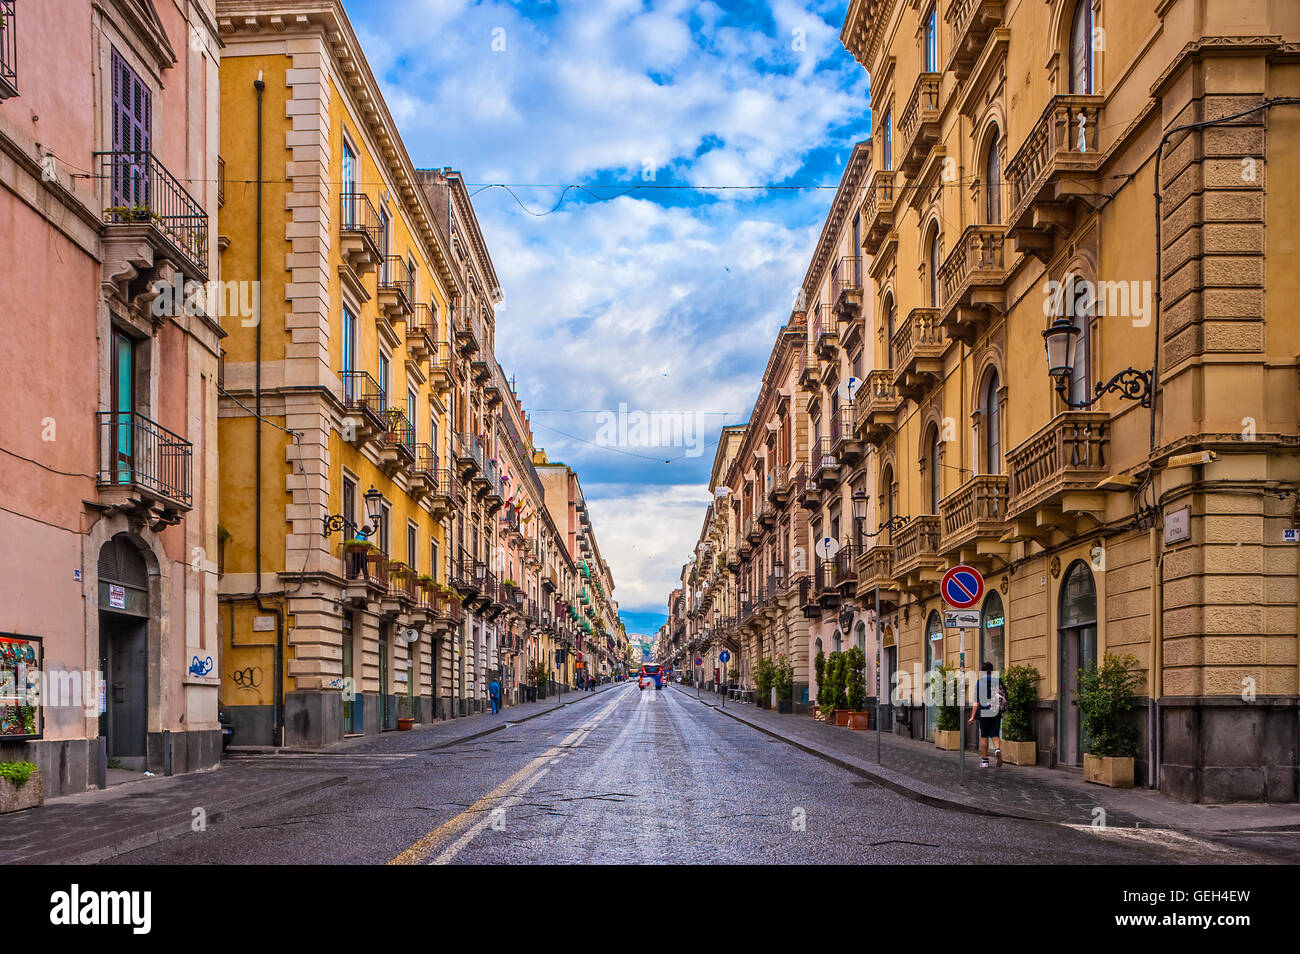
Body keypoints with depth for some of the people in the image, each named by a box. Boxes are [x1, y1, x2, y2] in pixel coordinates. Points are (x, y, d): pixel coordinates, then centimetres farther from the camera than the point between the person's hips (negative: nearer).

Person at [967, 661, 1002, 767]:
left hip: (984, 713, -1)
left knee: (984, 736, 8)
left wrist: (973, 716, -4)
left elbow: (976, 701, -6)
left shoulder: (980, 682, -2)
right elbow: (1003, 697, 8)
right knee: (995, 735, 6)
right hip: (996, 713, 1)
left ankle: (984, 760, 9)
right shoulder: (998, 681, 3)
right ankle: (998, 749, -25)